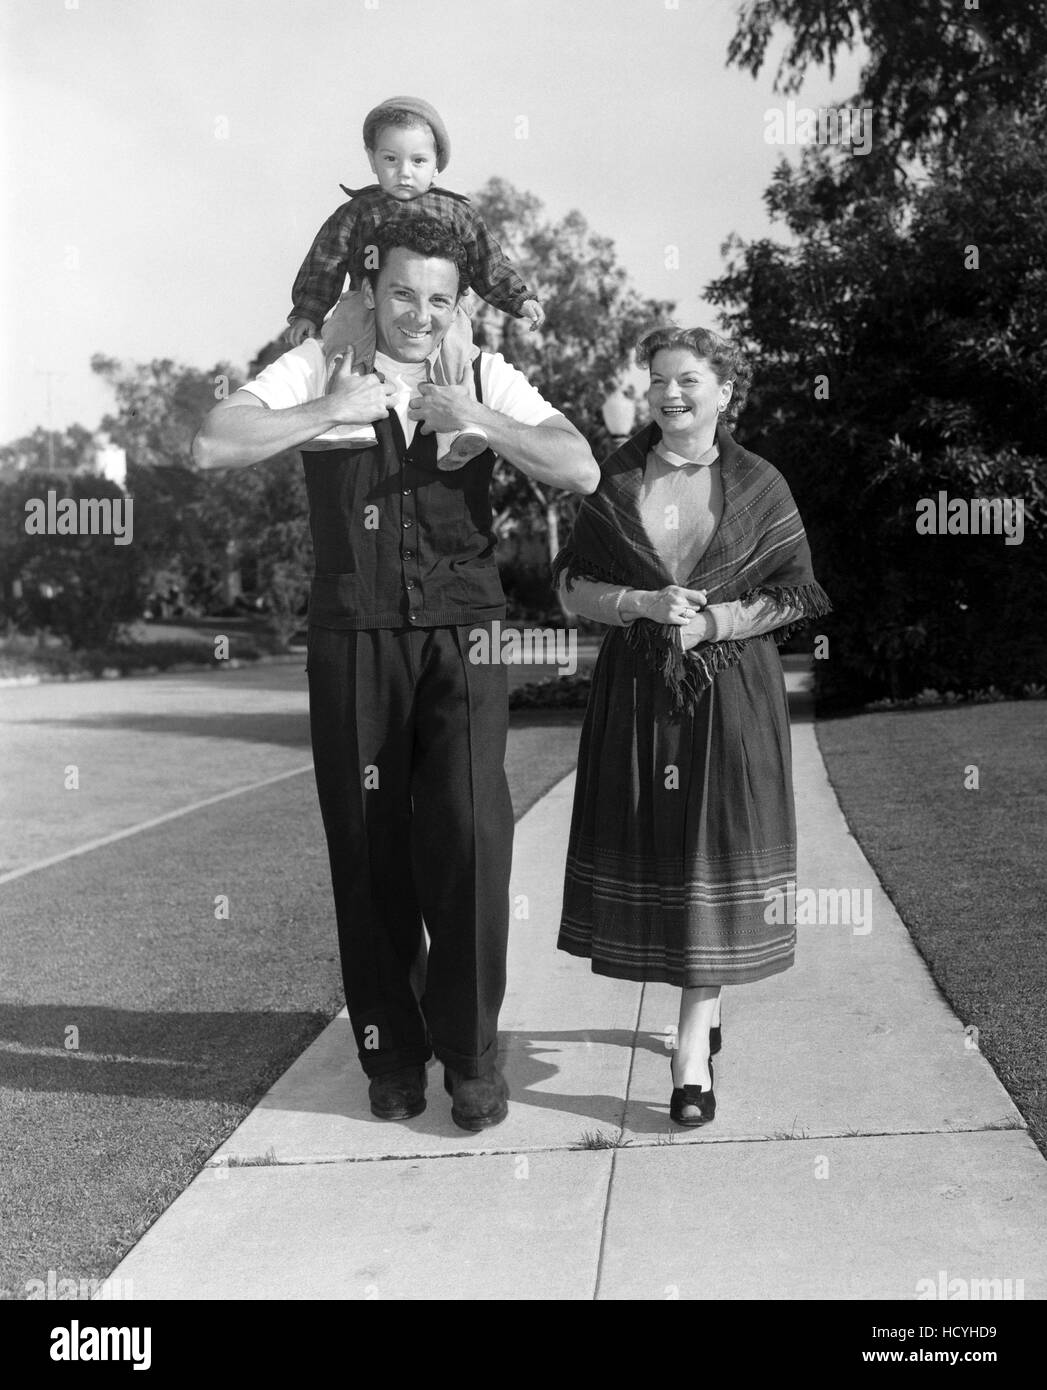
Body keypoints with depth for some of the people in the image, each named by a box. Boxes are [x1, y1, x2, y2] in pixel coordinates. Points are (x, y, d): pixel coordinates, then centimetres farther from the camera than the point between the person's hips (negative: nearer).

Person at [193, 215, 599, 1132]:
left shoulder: (486, 376, 6)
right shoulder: (321, 367, 3)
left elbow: (582, 472, -3)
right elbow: (213, 446, -8)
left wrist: (476, 420, -14)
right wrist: (332, 411, -14)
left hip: (463, 641, 0)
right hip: (354, 640, 0)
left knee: (469, 834, -10)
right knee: (368, 848, 6)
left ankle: (470, 1050, 9)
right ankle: (391, 1054, 23)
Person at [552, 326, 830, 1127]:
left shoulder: (758, 486, 2)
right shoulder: (615, 482, 6)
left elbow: (795, 595, 1)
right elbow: (572, 585, 4)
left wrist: (712, 621, -13)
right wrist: (643, 603, -13)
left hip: (730, 695, -2)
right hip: (635, 694, 2)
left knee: (713, 861, -4)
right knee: (652, 855, 5)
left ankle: (693, 1054, 3)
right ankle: (708, 1009, 28)